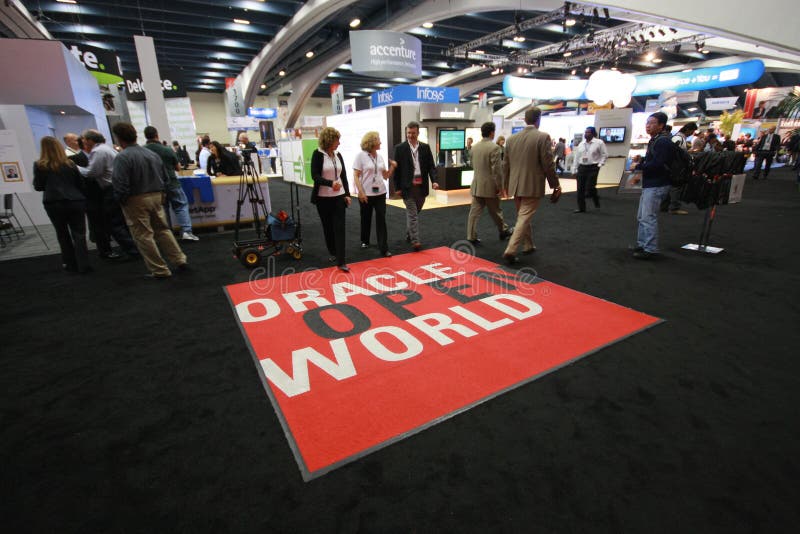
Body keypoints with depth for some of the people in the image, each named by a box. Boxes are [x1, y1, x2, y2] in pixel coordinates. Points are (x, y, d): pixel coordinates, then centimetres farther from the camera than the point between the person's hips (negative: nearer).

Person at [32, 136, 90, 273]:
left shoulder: (40, 165, -1)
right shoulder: (70, 164, 3)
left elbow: (38, 186, 3)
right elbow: (80, 184, 6)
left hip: (54, 204, 0)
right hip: (76, 202, 1)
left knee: (63, 234, 13)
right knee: (79, 234, 2)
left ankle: (71, 264, 16)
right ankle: (83, 265, -5)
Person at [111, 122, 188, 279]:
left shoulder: (122, 157, -14)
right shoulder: (152, 154, 5)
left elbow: (120, 184, -19)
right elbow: (165, 177, 9)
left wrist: (122, 200, -3)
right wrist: (158, 193, 15)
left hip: (136, 201, -6)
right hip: (157, 197, 6)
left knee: (143, 236, 4)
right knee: (163, 230, 17)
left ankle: (160, 270, 8)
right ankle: (180, 260, 16)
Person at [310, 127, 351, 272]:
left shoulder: (338, 155, 8)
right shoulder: (318, 154, -6)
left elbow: (343, 175, 11)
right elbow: (314, 175, -14)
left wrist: (347, 194, 4)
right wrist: (330, 183, -29)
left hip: (339, 197, 3)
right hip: (323, 198, -3)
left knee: (339, 228, -5)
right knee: (328, 227, 10)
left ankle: (341, 261, -7)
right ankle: (333, 252, 31)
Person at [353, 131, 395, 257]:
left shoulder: (380, 157, 7)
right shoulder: (361, 155, -7)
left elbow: (385, 176, 11)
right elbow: (356, 176, -10)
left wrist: (392, 167, -4)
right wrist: (361, 192, -17)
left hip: (380, 193, 4)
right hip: (366, 194, -3)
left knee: (381, 219, -2)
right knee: (366, 218, 12)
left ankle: (383, 248, -1)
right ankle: (365, 241, 34)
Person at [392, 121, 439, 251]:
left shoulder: (425, 147, 8)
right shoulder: (400, 148, 1)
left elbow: (431, 166, 6)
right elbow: (397, 169, 0)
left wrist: (434, 181, -10)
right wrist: (397, 187, -3)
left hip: (421, 186, 3)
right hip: (408, 186, -3)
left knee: (414, 213, 15)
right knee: (412, 214, -6)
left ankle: (409, 234, 33)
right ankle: (415, 240, -6)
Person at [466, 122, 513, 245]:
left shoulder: (474, 147, 6)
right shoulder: (494, 147, -15)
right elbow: (497, 170, -17)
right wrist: (500, 187, -11)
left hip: (476, 185, 5)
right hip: (490, 186, -5)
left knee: (475, 211, 5)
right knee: (495, 211, 11)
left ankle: (471, 237, 3)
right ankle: (503, 231, 32)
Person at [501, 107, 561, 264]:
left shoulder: (511, 138, 5)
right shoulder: (543, 137, -10)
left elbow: (505, 165, 10)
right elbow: (548, 164, -11)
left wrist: (506, 185, 20)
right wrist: (555, 185, 0)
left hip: (516, 186, 6)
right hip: (532, 186, -5)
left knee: (523, 216, 20)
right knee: (524, 218, -3)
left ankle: (528, 245, 34)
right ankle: (510, 251, -11)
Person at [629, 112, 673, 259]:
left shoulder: (663, 141, -14)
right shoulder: (654, 140, 17)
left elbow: (658, 164, -23)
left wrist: (639, 167, -16)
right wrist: (641, 175, 6)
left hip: (657, 185, -10)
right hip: (649, 183, 10)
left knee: (648, 217, -9)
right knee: (642, 217, 16)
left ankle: (650, 249, -3)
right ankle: (642, 244, 26)